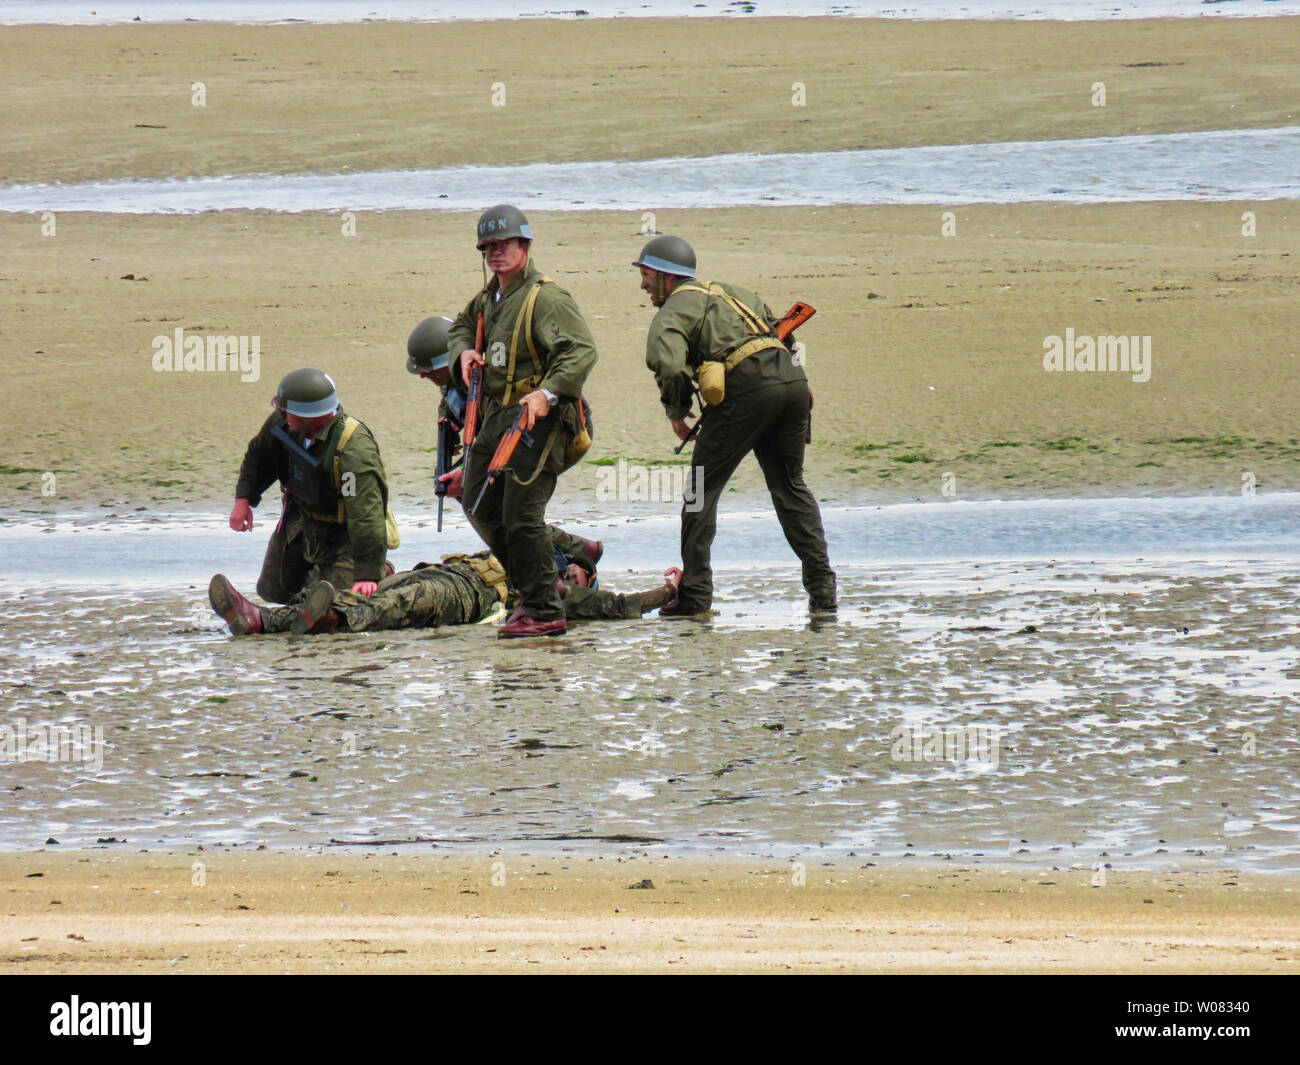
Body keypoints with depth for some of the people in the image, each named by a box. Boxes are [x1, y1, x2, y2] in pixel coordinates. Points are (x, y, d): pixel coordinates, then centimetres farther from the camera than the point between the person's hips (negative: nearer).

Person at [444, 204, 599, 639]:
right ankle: (530, 590, 25)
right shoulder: (487, 298, 14)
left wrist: (548, 393, -37)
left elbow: (581, 350, -24)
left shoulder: (545, 298, -14)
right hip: (498, 416, 10)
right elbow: (460, 327, 35)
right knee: (479, 504, 14)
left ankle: (544, 612, -6)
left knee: (520, 516, -13)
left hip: (540, 420, -10)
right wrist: (464, 352, 10)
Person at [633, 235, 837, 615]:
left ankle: (694, 594, 4)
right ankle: (822, 587, 13)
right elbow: (779, 329, 31)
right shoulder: (729, 292, 30)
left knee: (702, 489, 6)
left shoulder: (674, 310, 6)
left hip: (746, 389, -7)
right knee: (790, 487, 20)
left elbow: (668, 364, -13)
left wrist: (676, 412, 3)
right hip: (793, 378, 7)